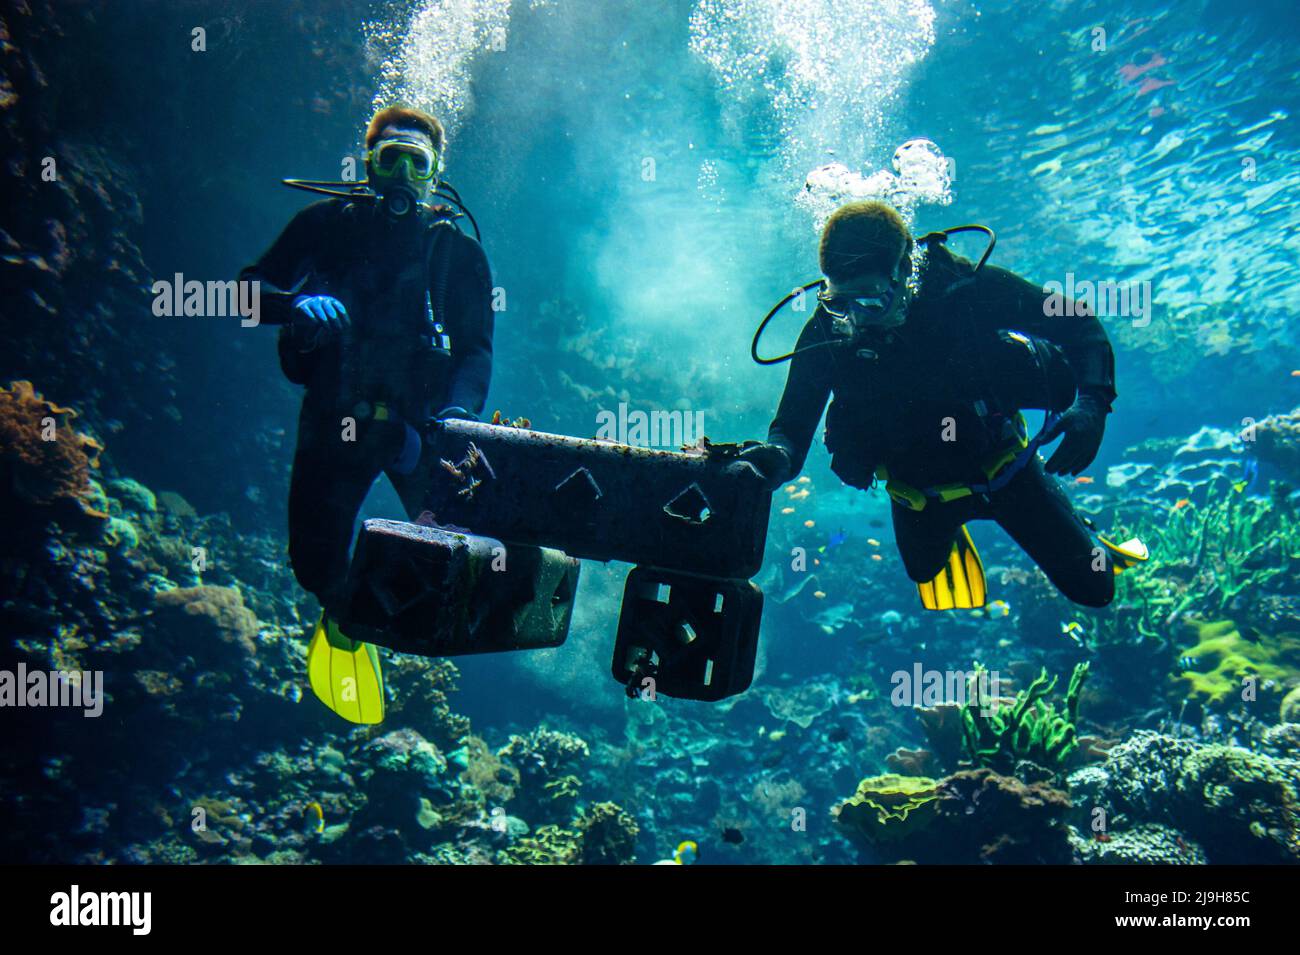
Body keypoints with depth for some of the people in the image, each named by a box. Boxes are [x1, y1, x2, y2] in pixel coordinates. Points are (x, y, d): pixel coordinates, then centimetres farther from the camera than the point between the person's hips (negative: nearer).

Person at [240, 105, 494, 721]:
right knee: (314, 559, -4)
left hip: (417, 420, 0)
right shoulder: (329, 223, 7)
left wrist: (458, 411, -20)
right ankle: (342, 612, 32)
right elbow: (249, 288, 2)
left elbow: (476, 347, -1)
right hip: (336, 414, 0)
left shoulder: (457, 247, 7)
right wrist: (297, 304, -21)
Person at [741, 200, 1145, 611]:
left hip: (1003, 465, -1)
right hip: (918, 493, 1)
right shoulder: (825, 334, -23)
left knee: (1093, 588, 8)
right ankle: (950, 547, 52)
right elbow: (792, 427, -22)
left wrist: (1092, 404, -33)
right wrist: (774, 456, -47)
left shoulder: (968, 286, -27)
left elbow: (1079, 324, -16)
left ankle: (1088, 547, 44)